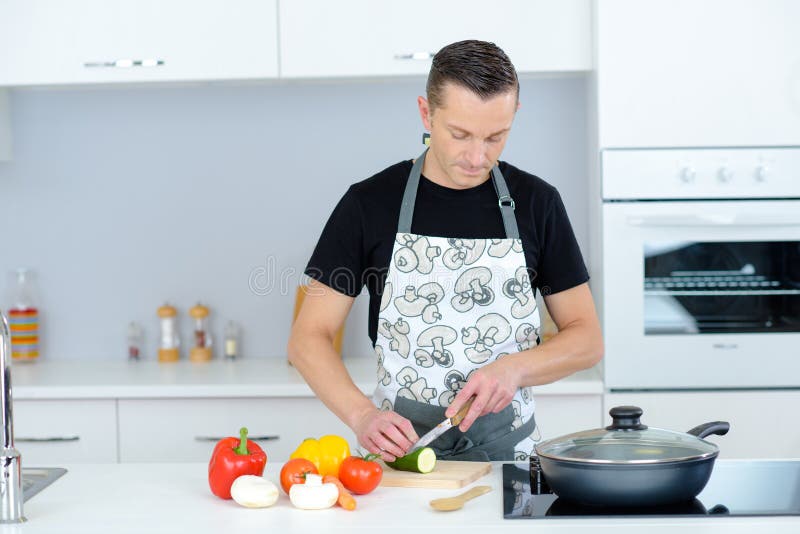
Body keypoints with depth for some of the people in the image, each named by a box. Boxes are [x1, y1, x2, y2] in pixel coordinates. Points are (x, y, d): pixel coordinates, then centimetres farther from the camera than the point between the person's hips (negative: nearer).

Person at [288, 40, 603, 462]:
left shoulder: (535, 202, 4)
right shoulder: (369, 203, 0)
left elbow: (587, 339, 7)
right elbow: (308, 339, 0)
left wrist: (514, 368, -11)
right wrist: (362, 415, -17)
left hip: (507, 452, 1)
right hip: (398, 447, -1)